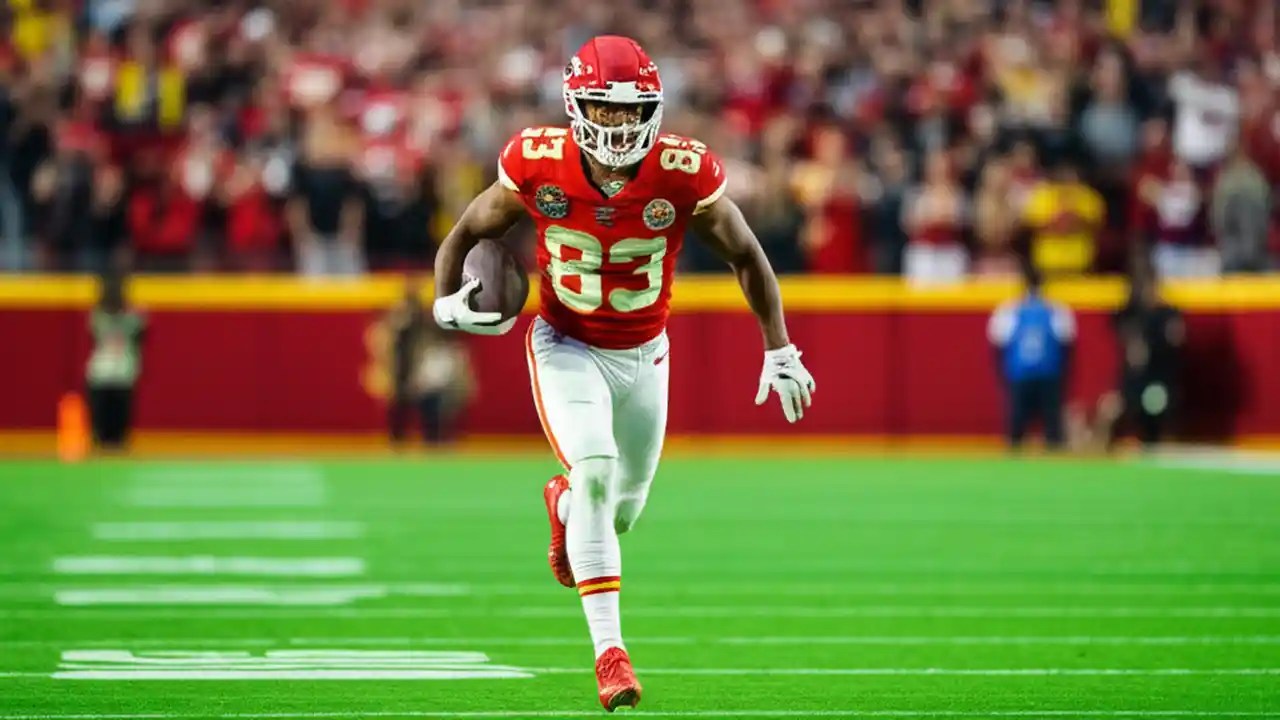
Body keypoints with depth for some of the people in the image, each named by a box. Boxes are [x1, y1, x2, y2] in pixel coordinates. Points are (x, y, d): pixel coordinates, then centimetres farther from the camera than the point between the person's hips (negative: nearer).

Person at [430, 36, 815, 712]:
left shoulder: (684, 174, -21)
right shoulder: (538, 166, -20)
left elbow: (746, 255, -6)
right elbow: (467, 232, -3)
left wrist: (779, 350, -8)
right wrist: (446, 302, -21)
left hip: (643, 353, 2)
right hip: (567, 346, -2)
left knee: (623, 510, 12)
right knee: (594, 472, -25)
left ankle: (565, 502, 52)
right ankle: (609, 650, -21)